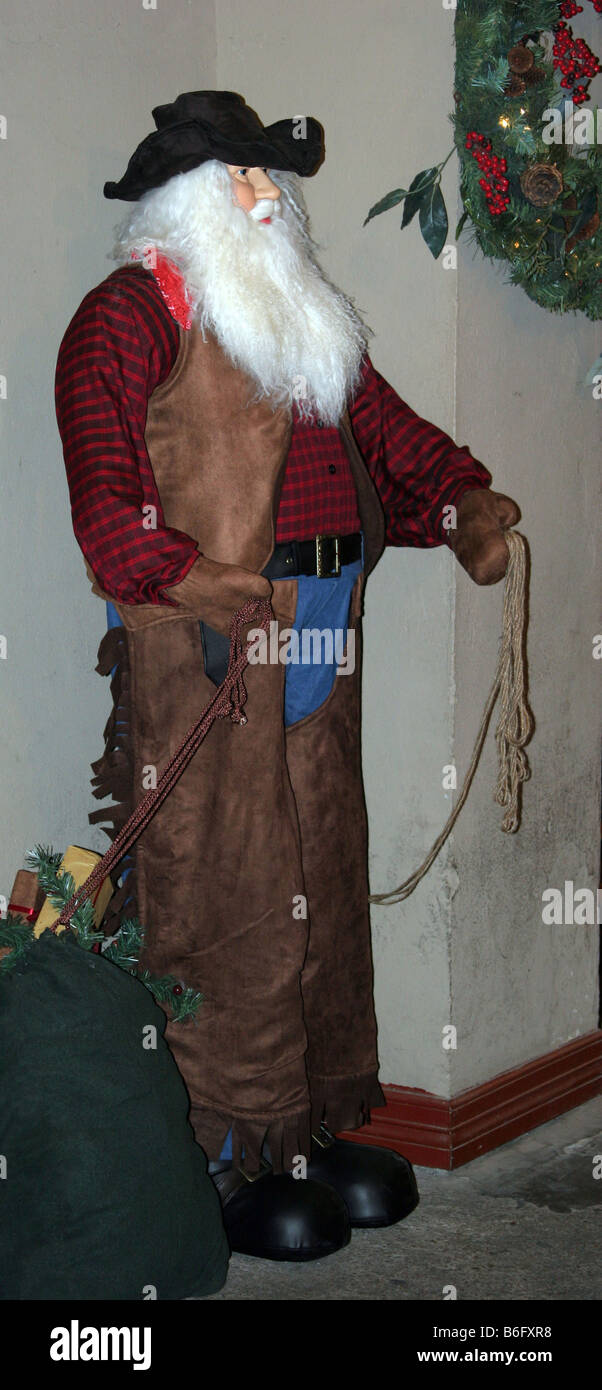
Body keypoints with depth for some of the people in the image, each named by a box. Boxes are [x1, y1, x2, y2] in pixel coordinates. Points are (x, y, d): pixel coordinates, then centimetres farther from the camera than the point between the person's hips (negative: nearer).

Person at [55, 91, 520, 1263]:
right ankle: (227, 1156, 6)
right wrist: (189, 583, -28)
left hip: (318, 637, 8)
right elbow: (102, 480, -16)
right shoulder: (131, 311, -5)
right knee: (224, 893, -4)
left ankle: (312, 1122, 24)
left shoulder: (306, 312, 22)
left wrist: (466, 503, 4)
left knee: (324, 880, 12)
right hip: (204, 642, -8)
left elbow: (383, 425, 20)